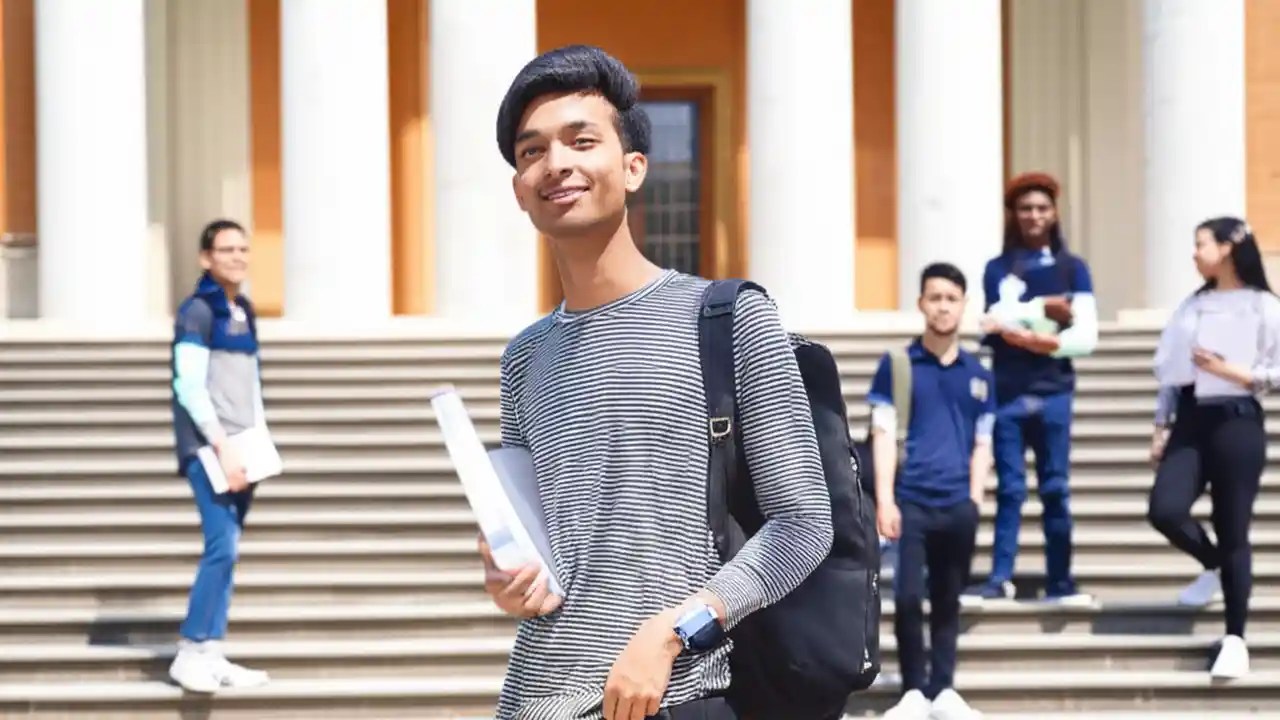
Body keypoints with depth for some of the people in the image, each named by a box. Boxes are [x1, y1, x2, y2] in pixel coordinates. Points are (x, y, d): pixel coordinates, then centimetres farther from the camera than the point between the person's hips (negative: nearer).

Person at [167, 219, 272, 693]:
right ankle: (189, 653, -8)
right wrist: (222, 447, -16)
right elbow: (190, 387, -13)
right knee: (222, 547, -15)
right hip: (208, 447, -8)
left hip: (240, 449, 8)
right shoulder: (197, 311, -7)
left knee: (226, 551, 6)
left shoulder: (244, 313, 16)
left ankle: (212, 655, 9)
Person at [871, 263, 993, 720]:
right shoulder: (897, 365, 2)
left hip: (958, 506, 3)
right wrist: (885, 500, -10)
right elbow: (884, 435, -2)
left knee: (948, 601, 9)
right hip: (911, 502, -3)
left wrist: (975, 500, 4)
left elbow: (981, 445, 14)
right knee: (908, 598, -7)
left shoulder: (977, 375, 11)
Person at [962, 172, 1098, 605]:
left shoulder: (1073, 269, 7)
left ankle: (1060, 581, 7)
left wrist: (1034, 337, -15)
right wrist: (1045, 311, -10)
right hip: (1008, 393, 0)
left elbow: (1086, 337, -3)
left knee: (1055, 487, 3)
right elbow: (997, 320, -10)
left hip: (1053, 393, 0)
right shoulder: (998, 269, 7)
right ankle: (1000, 579, 1)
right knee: (1010, 488, -1)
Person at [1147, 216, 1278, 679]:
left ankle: (1235, 638, 4)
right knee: (1164, 511, -14)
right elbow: (1170, 370, 14)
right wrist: (1161, 427, 11)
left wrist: (1230, 371, -15)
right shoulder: (1192, 306, 13)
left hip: (1237, 422, -5)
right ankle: (1213, 567, 17)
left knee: (1233, 533, -3)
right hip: (1191, 421, 5)